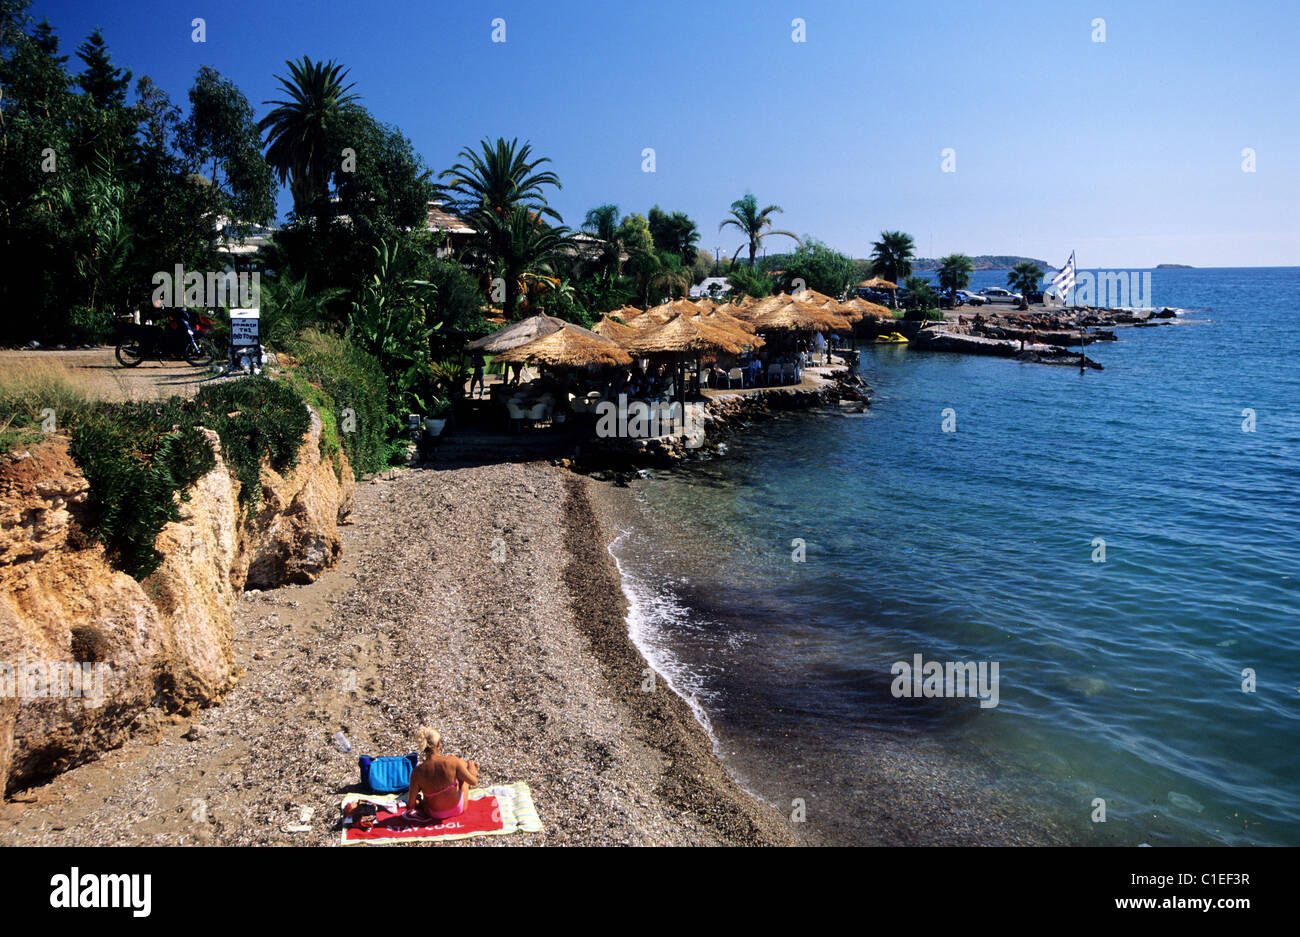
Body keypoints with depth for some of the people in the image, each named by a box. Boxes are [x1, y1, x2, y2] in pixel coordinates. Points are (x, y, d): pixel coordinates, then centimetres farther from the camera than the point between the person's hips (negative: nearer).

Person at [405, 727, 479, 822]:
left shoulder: (417, 772, -24)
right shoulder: (453, 761, -27)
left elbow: (410, 805, -15)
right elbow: (473, 782, -12)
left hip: (435, 815, 1)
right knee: (463, 763, 21)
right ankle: (473, 771, 55)